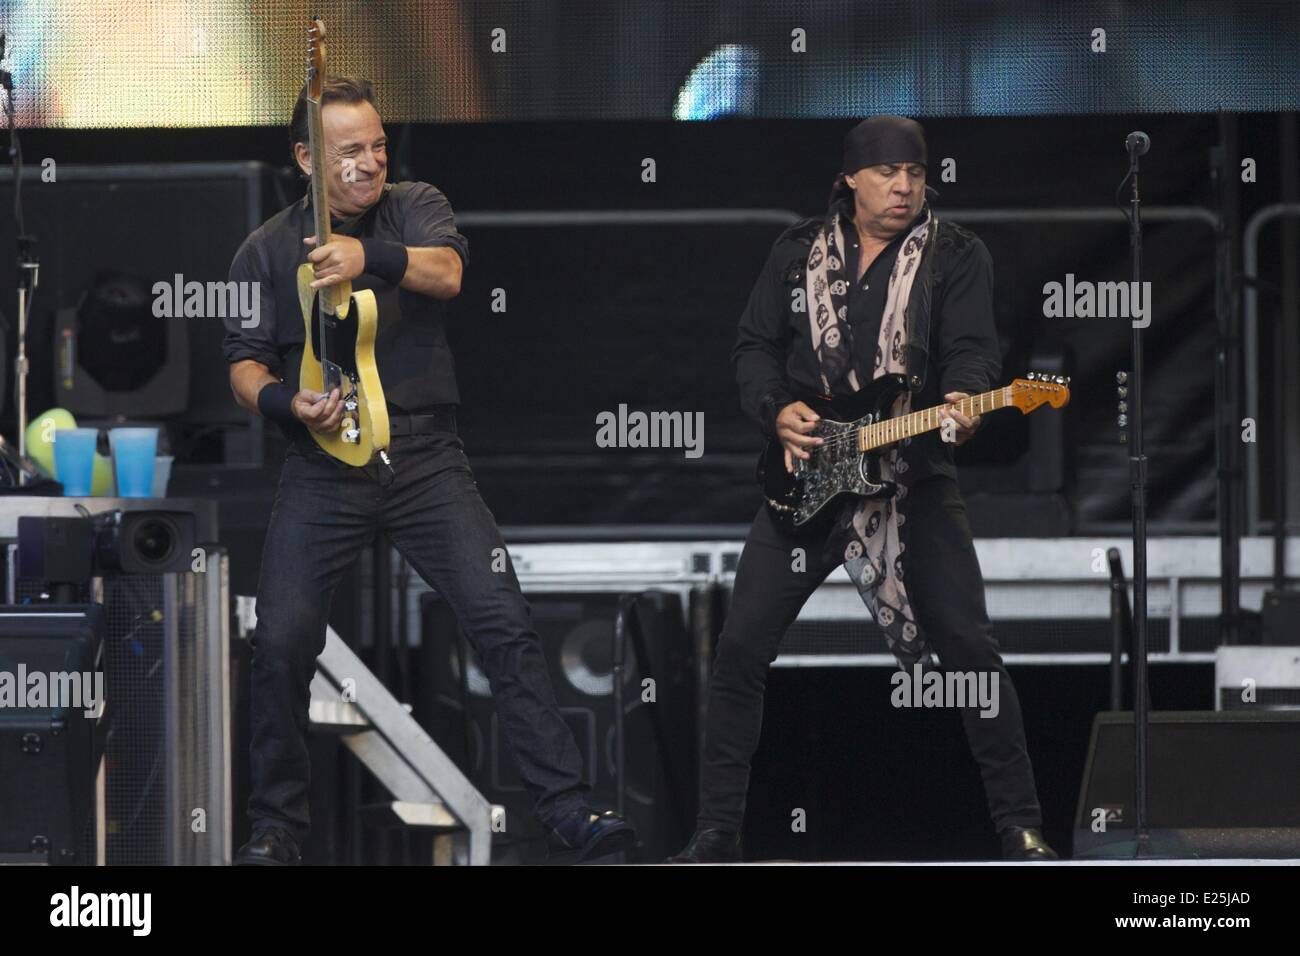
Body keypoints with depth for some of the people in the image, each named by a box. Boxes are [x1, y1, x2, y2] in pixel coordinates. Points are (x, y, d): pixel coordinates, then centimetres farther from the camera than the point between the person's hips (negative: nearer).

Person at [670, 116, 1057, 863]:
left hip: (915, 480, -2)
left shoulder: (956, 256, 0)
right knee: (743, 646, -4)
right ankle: (718, 831, 5)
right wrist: (778, 411, -8)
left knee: (969, 646, -7)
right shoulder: (800, 253, 8)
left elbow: (974, 350, -12)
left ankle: (1021, 825, 2)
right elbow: (755, 345, 10)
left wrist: (961, 402, -33)